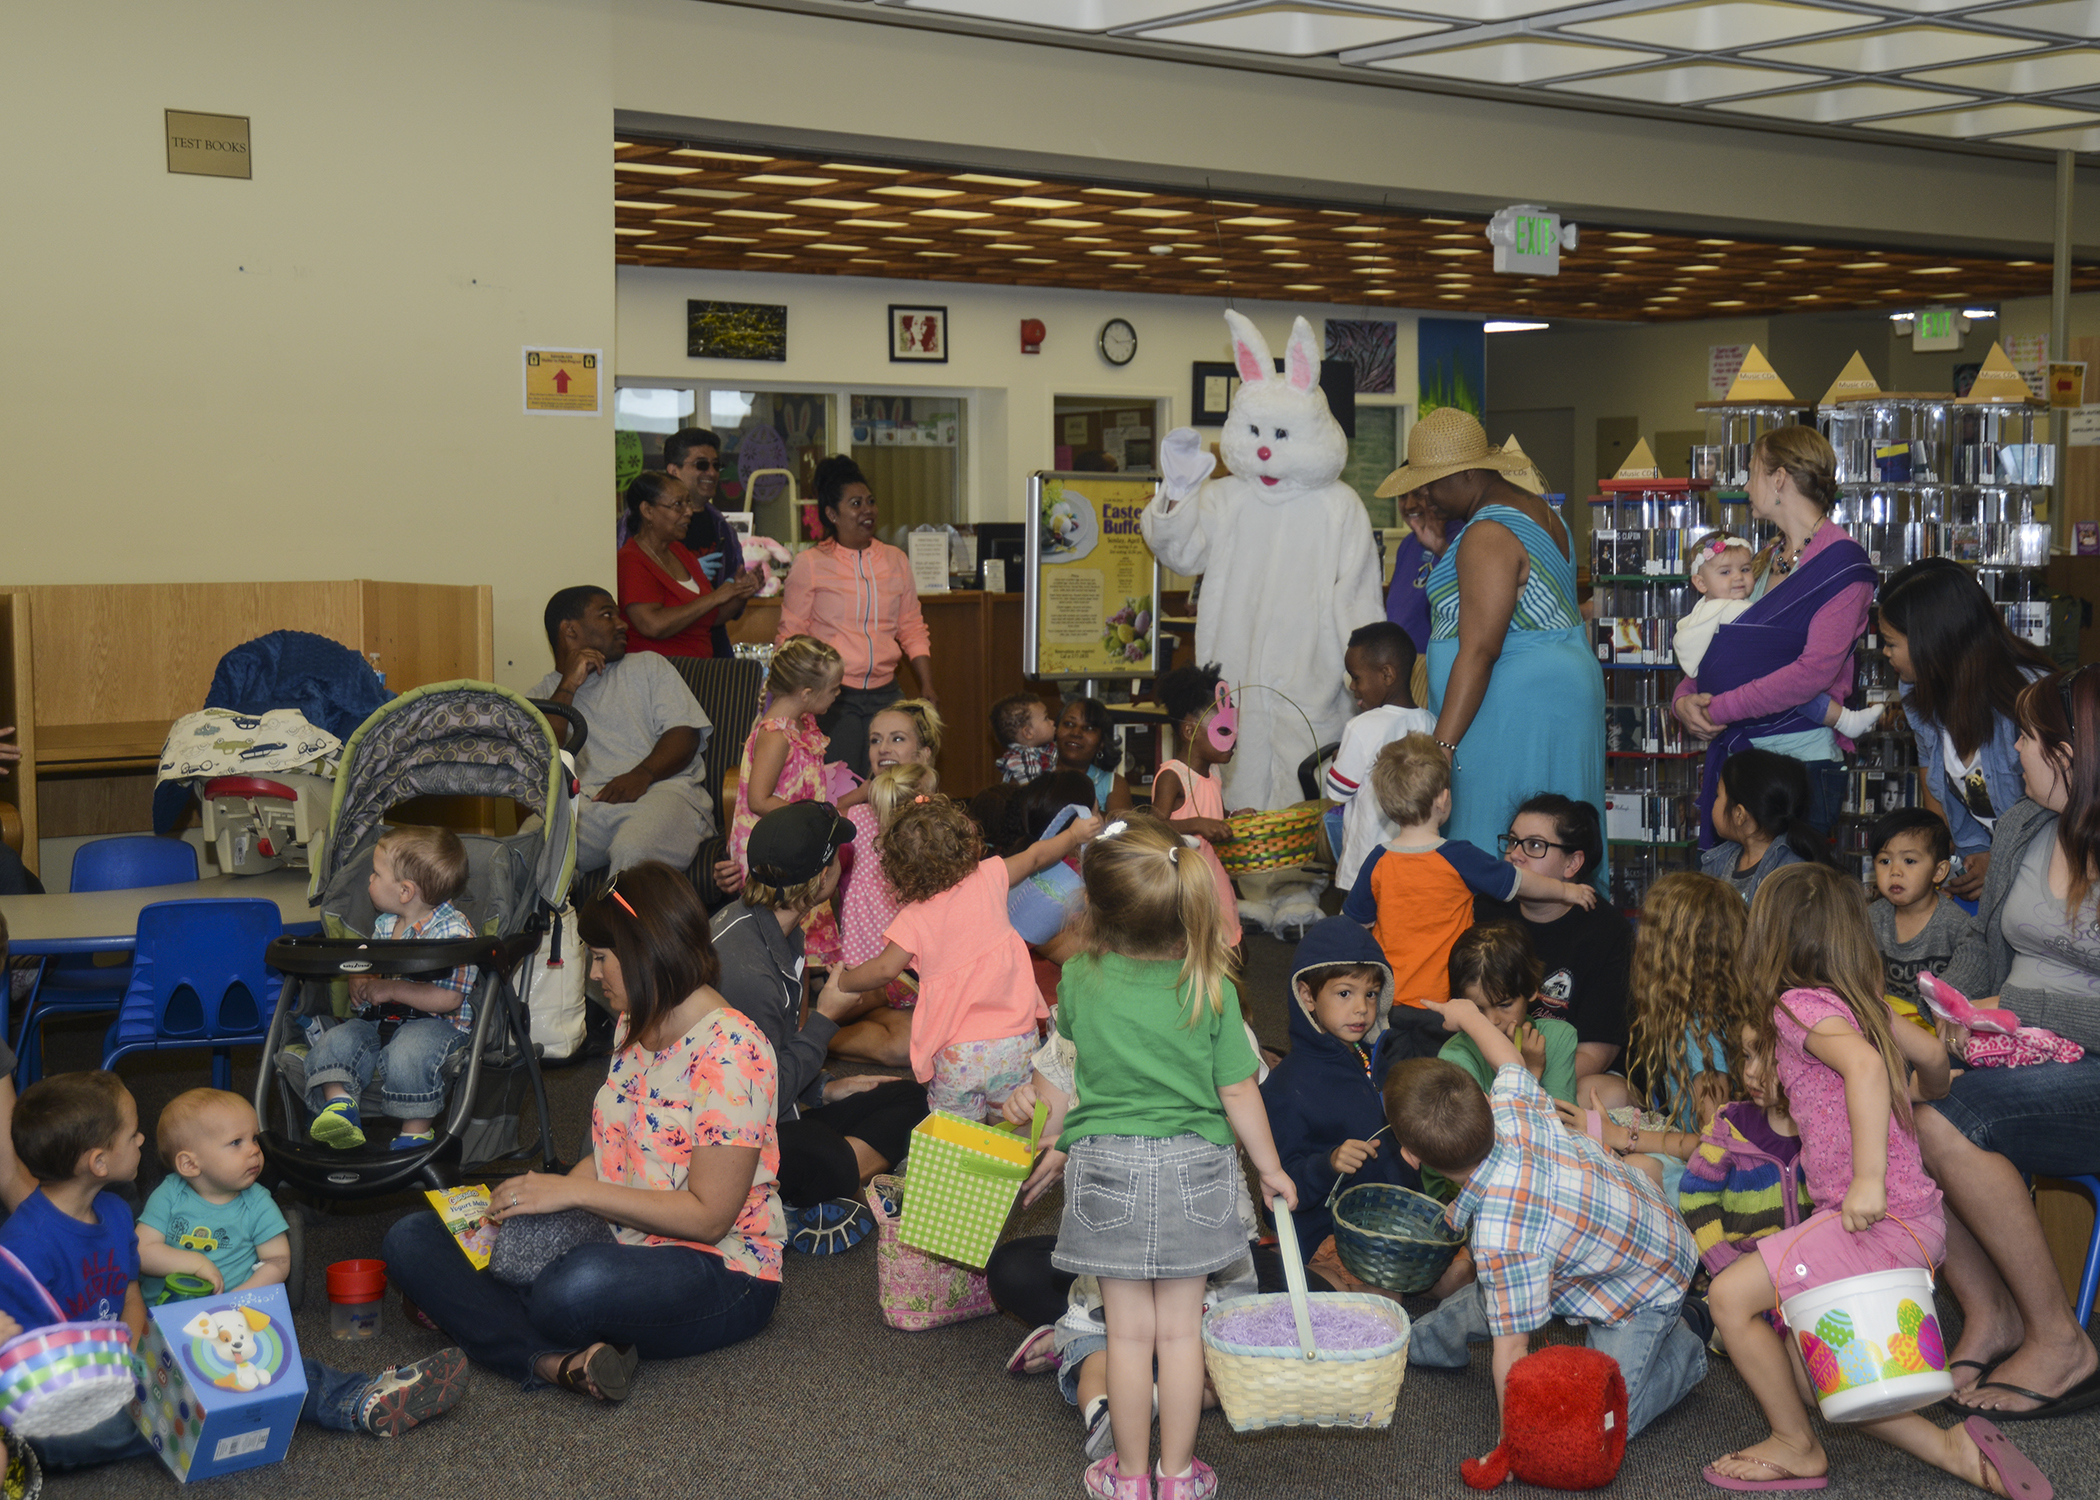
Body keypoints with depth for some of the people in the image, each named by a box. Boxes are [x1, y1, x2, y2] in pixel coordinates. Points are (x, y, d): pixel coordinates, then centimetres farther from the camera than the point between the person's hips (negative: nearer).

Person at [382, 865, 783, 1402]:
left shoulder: (732, 1048, -17)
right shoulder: (633, 1030, 11)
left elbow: (708, 1216, -19)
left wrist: (574, 1191, -18)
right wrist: (543, 1192, 0)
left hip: (721, 1274, -9)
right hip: (616, 1247, 9)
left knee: (582, 1283, -44)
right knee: (410, 1238, -8)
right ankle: (560, 1363, -28)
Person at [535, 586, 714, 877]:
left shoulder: (648, 666, 25)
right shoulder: (543, 696, 23)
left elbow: (685, 733, 9)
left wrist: (642, 774, -11)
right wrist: (568, 687, 2)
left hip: (659, 791, 0)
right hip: (583, 804, 1)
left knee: (633, 852, -37)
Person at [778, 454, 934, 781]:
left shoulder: (895, 560, 12)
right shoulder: (809, 564, 1)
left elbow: (912, 631, 15)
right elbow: (791, 635, 2)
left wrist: (927, 687, 6)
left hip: (885, 693, 4)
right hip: (832, 695, -3)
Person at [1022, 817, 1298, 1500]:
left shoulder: (1079, 979, -10)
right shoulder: (1212, 990, -11)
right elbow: (1238, 1093, -5)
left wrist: (1057, 1146, 25)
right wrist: (1271, 1168, 9)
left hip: (1108, 1168, 0)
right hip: (1191, 1171, 0)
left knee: (1129, 1331, 9)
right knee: (1180, 1329, 11)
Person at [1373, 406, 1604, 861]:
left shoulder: (1487, 537, -18)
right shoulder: (1533, 507, 13)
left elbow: (1478, 650, -24)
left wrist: (1442, 744, -27)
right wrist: (1443, 545, 15)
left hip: (1517, 704, -11)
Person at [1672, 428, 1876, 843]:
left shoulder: (1842, 564, -8)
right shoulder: (1769, 560, 18)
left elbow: (1813, 672, -19)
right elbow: (1725, 651, 17)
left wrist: (1719, 708, -18)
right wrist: (1684, 698, -4)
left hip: (1802, 760, -7)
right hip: (1736, 756, 8)